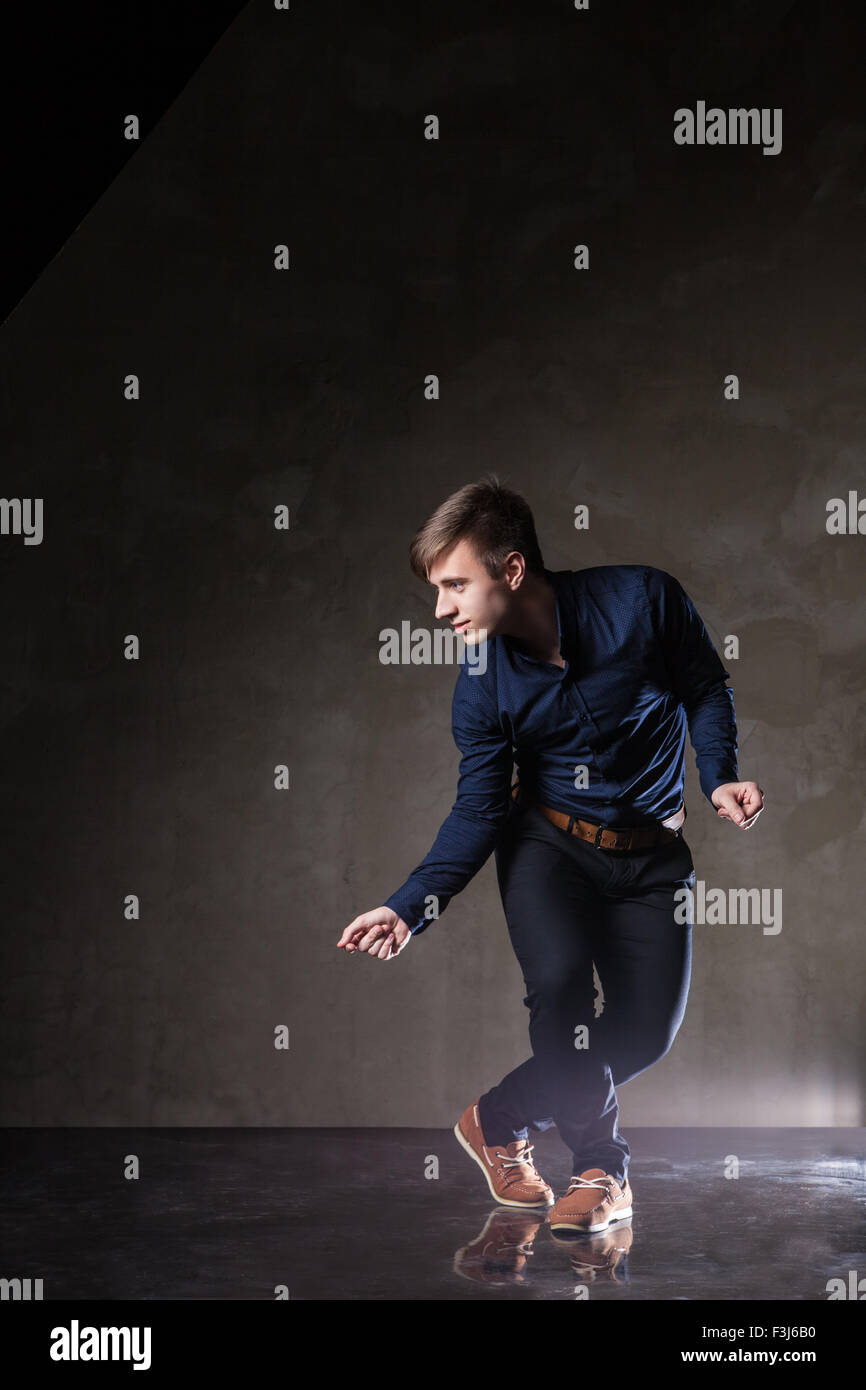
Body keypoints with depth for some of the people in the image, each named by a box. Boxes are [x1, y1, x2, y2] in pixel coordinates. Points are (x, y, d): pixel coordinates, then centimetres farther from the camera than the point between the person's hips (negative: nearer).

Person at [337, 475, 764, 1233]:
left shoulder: (642, 599, -17)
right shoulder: (483, 684, -11)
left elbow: (706, 686, 0)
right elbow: (480, 811, -8)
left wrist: (719, 775, -15)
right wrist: (409, 907, -20)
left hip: (652, 850, 1)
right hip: (548, 840, 0)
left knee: (647, 1031, -7)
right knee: (560, 980, -26)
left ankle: (499, 1120, 16)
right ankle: (603, 1170, -3)